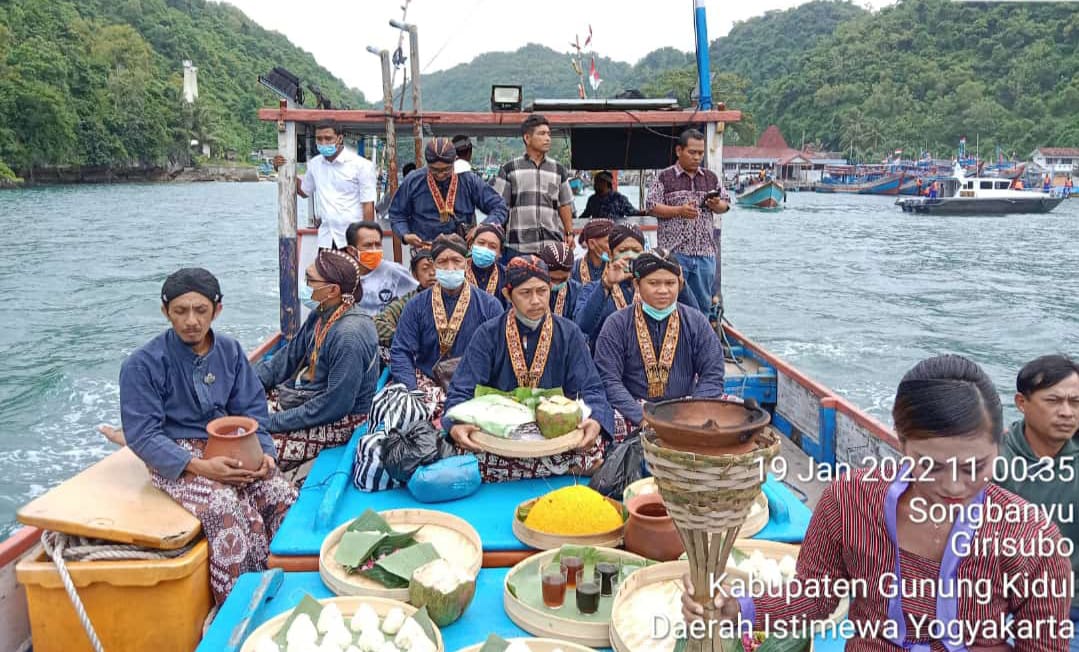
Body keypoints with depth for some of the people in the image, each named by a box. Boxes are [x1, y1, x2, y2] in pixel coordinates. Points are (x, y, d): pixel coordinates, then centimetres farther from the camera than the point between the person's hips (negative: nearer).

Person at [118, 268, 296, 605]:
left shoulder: (230, 351, 6)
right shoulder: (143, 364, -9)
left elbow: (252, 410, 9)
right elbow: (142, 435, -12)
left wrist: (264, 452, -11)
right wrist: (200, 467, -23)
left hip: (229, 450, 5)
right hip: (176, 459, -5)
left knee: (283, 494, -21)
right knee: (228, 506, -33)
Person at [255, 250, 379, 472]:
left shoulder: (349, 334, -28)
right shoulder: (322, 314, -1)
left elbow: (335, 404, -26)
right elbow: (289, 356, 9)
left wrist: (273, 422, -19)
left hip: (341, 419, -9)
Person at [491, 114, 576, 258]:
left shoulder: (558, 170, 15)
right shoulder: (509, 169, 7)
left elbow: (565, 205, 17)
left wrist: (569, 233, 9)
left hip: (553, 243, 2)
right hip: (517, 246, -2)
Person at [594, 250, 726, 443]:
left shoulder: (696, 322, 8)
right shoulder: (616, 325, 1)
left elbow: (712, 376, 3)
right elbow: (608, 380, -8)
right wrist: (642, 417, -21)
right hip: (632, 412, -2)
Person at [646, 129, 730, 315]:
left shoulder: (711, 178, 15)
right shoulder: (664, 178, 2)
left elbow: (725, 205, 18)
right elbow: (652, 206, -4)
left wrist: (717, 205, -5)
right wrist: (679, 210, -17)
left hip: (705, 252, 4)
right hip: (674, 252, -4)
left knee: (703, 304, 8)